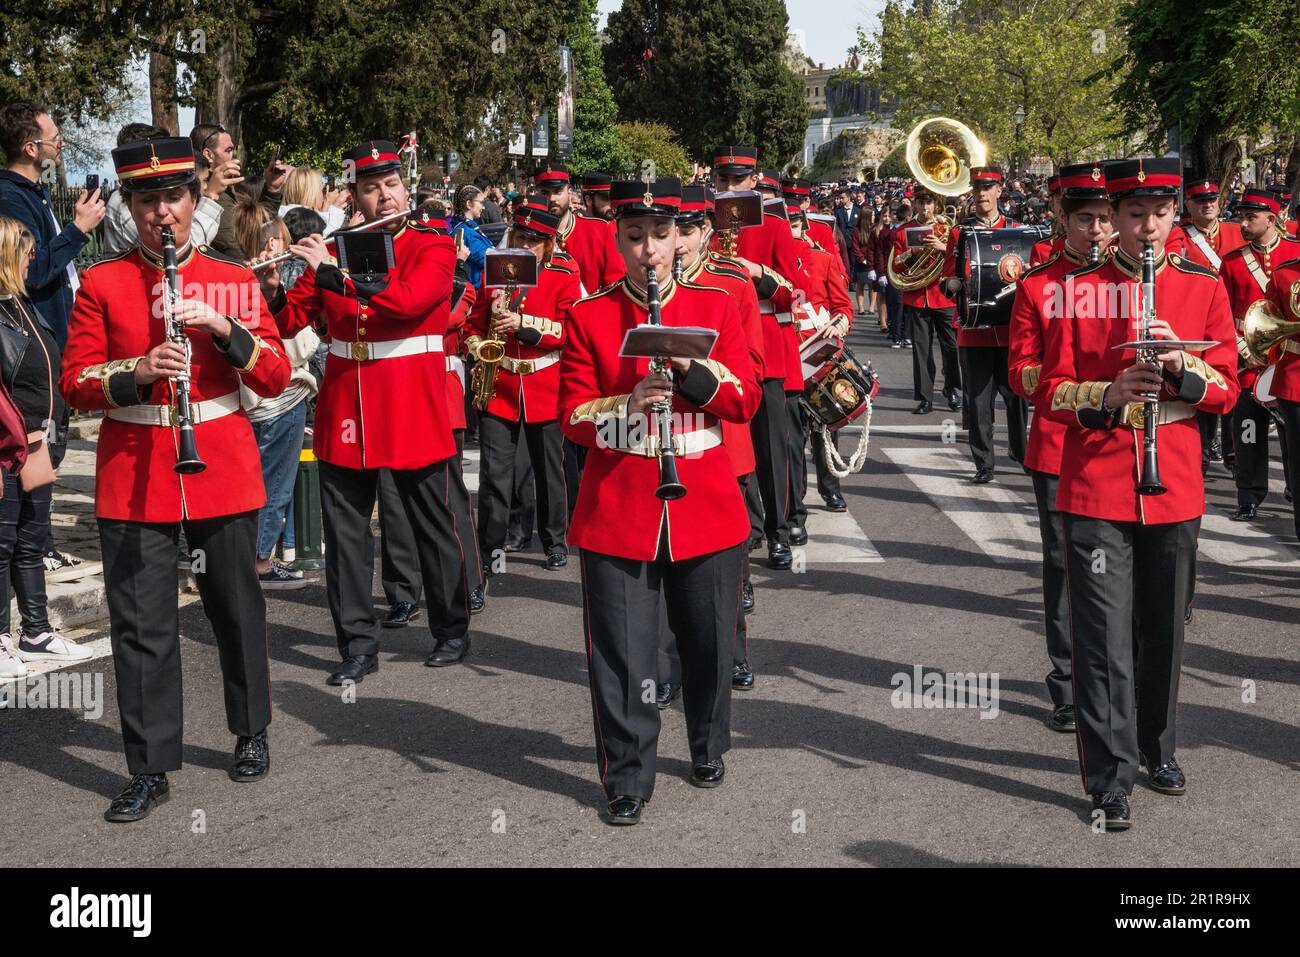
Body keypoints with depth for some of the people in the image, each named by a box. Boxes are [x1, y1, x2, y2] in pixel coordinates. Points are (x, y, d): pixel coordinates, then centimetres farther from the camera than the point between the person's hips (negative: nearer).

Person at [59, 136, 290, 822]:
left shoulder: (235, 282, 5)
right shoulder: (101, 285, 3)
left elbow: (275, 378, 0)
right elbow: (75, 382, 0)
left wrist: (223, 328, -16)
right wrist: (137, 373, -18)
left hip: (224, 470, 1)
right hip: (133, 477, -1)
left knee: (236, 607, 12)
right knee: (141, 624, 0)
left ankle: (251, 734, 31)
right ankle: (151, 768, 10)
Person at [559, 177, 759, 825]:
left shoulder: (716, 306, 4)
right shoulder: (589, 316, 1)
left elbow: (745, 402, -1)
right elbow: (573, 416, -2)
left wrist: (688, 365, -17)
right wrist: (625, 405, -22)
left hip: (706, 507, 2)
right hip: (616, 512, -1)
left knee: (709, 641, 13)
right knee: (623, 653, 0)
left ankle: (709, 748, 36)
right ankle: (628, 779, 13)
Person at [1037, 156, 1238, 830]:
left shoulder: (1204, 289, 6)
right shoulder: (1080, 292, 1)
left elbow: (1227, 391, 3)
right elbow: (1050, 392, 0)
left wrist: (1183, 364, -17)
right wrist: (1108, 395, -19)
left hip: (1174, 489, 2)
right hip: (1095, 490, -2)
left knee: (1163, 630, 14)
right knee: (1104, 640, -2)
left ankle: (1158, 747, 35)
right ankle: (1111, 780, 6)